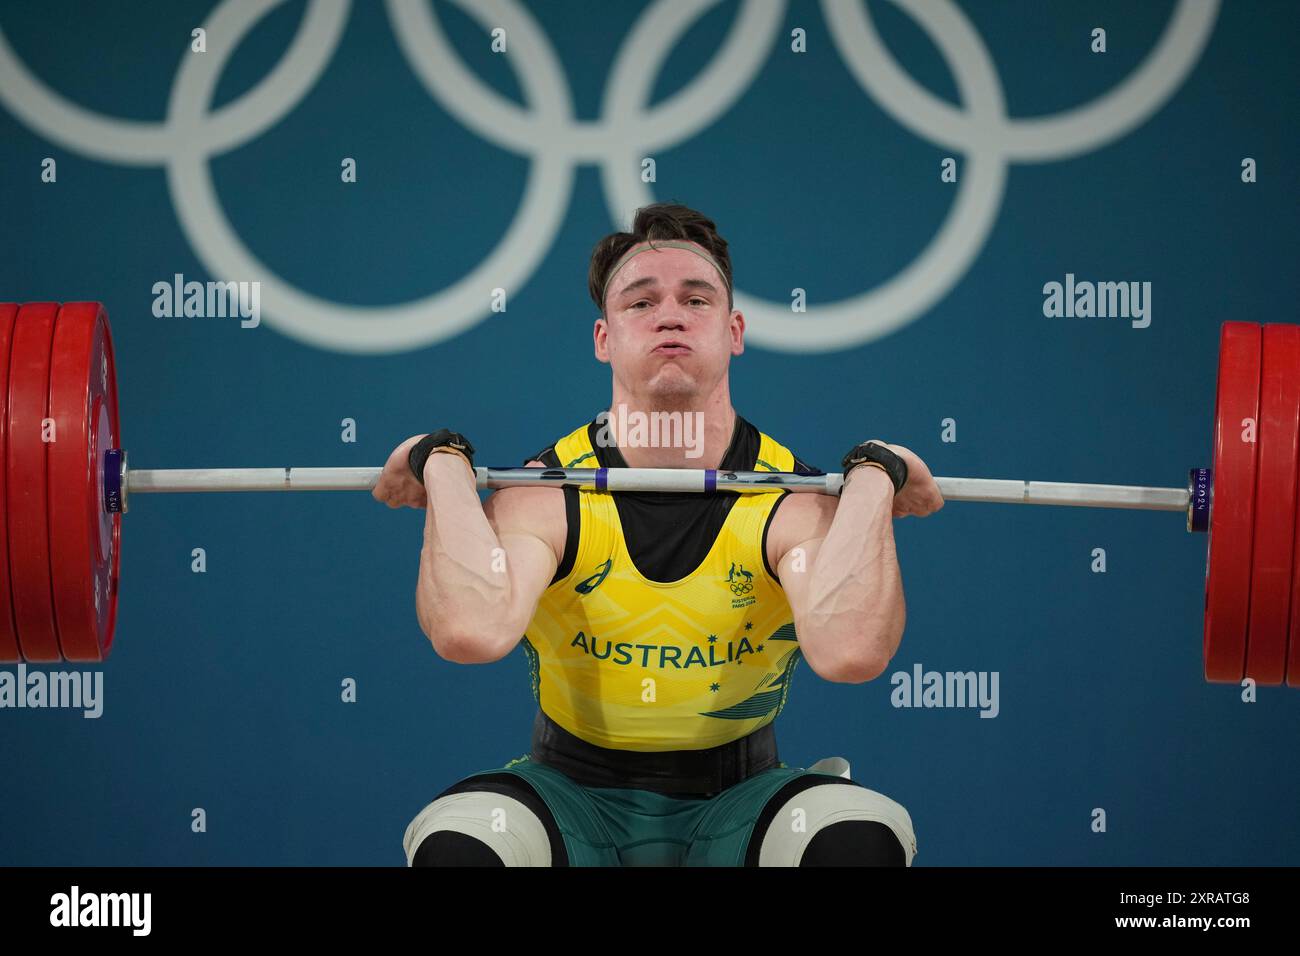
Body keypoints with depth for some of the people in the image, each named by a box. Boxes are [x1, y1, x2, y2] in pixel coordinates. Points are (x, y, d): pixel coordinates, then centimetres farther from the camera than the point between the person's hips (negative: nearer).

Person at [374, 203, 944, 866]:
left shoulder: (794, 502, -14)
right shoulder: (544, 498, -14)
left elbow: (850, 650, -36)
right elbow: (470, 631, -37)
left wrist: (872, 479, -25)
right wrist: (445, 466, -23)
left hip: (735, 804, 1)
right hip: (575, 791, 0)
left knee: (858, 834, -32)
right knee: (457, 842, -32)